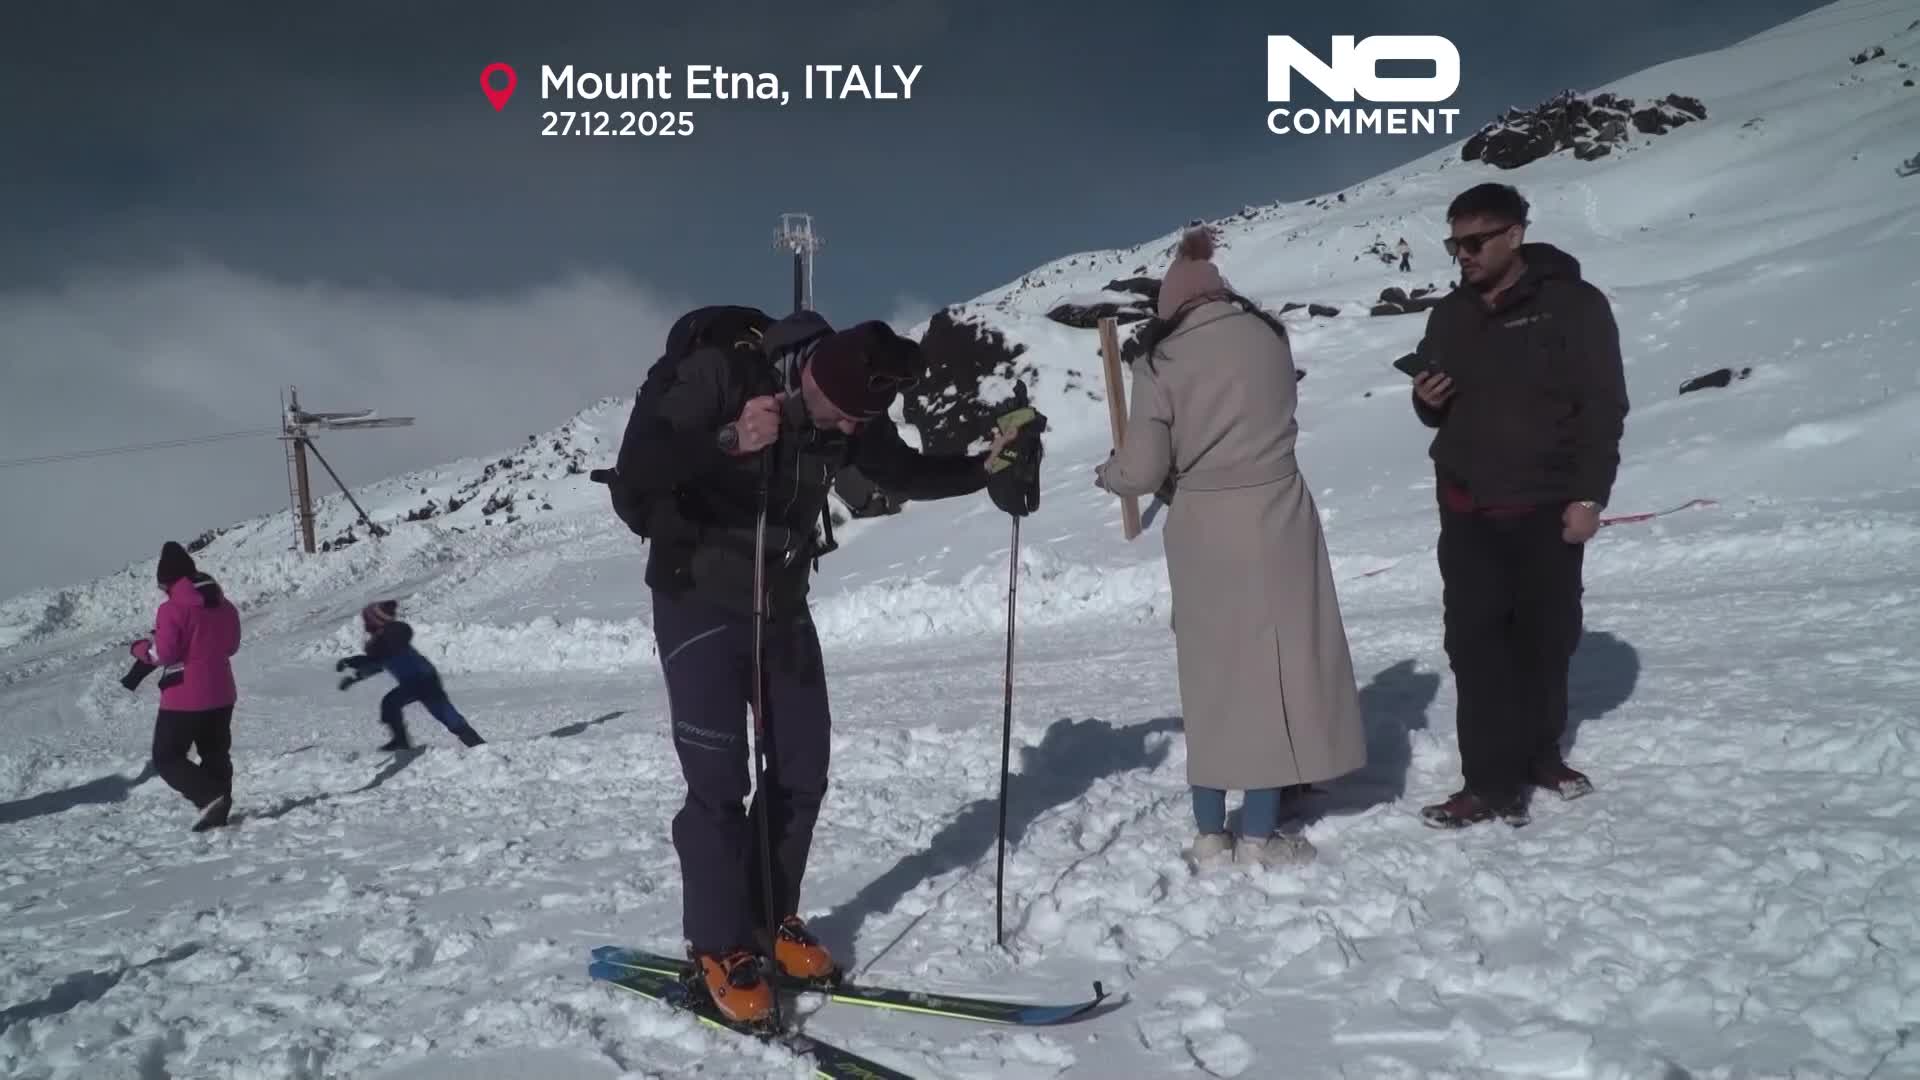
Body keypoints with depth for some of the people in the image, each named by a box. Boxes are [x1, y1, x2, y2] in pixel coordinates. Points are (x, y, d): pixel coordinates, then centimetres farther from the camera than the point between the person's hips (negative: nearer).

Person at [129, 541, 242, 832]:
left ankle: (210, 798, -12)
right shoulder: (224, 605, 5)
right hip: (222, 695, 7)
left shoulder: (172, 609, -17)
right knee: (215, 756, 15)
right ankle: (218, 811, 15)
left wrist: (139, 648, 3)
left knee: (167, 759, 4)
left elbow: (163, 653, -16)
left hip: (184, 699, -7)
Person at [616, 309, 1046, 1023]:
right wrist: (729, 442, -39)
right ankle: (719, 950, 8)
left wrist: (988, 467, -4)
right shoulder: (720, 375, -22)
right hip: (700, 604, -6)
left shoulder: (851, 414, -5)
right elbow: (636, 464, -25)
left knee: (802, 771, 7)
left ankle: (772, 922, 24)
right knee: (719, 782, -7)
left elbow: (905, 474, 10)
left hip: (783, 606, 6)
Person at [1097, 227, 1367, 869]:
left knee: (1212, 675, 11)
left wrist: (1107, 474, 14)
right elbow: (1259, 420, 11)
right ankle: (1259, 836, 12)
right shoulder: (1268, 336, 0)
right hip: (1274, 518, 0)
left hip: (1202, 533, 0)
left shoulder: (1159, 362, -6)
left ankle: (1210, 835, 19)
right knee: (1278, 665, 8)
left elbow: (1143, 471, -7)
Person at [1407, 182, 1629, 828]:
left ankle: (1539, 752, 30)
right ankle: (1493, 785, -1)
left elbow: (1604, 407, -7)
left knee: (1546, 641, 10)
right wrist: (1426, 400, -4)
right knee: (1475, 646, -4)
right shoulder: (1450, 315, 10)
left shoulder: (1572, 304, -6)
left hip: (1546, 507, -3)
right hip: (1468, 510, 3)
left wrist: (1589, 495, -13)